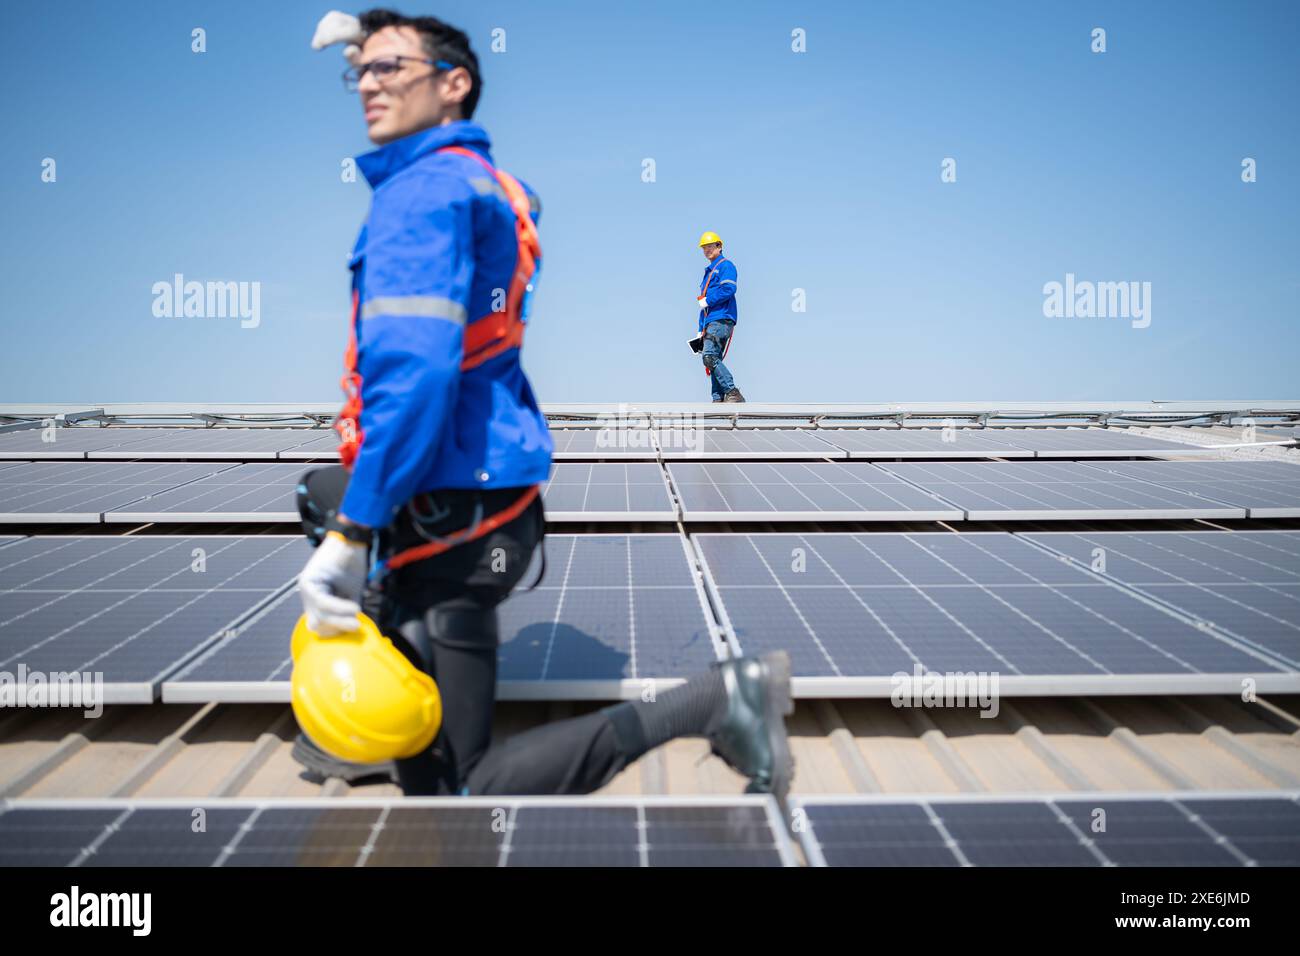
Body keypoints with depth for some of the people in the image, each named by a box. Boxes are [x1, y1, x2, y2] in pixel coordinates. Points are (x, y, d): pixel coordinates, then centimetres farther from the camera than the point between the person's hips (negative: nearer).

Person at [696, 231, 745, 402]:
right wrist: (701, 329, 23)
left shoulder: (726, 265, 1)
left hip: (721, 319, -10)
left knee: (709, 356, -21)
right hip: (710, 321, 10)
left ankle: (733, 393, -21)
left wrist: (707, 301, -10)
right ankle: (718, 399, 1)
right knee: (713, 359, 3)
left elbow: (728, 289, -17)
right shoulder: (709, 271, 28)